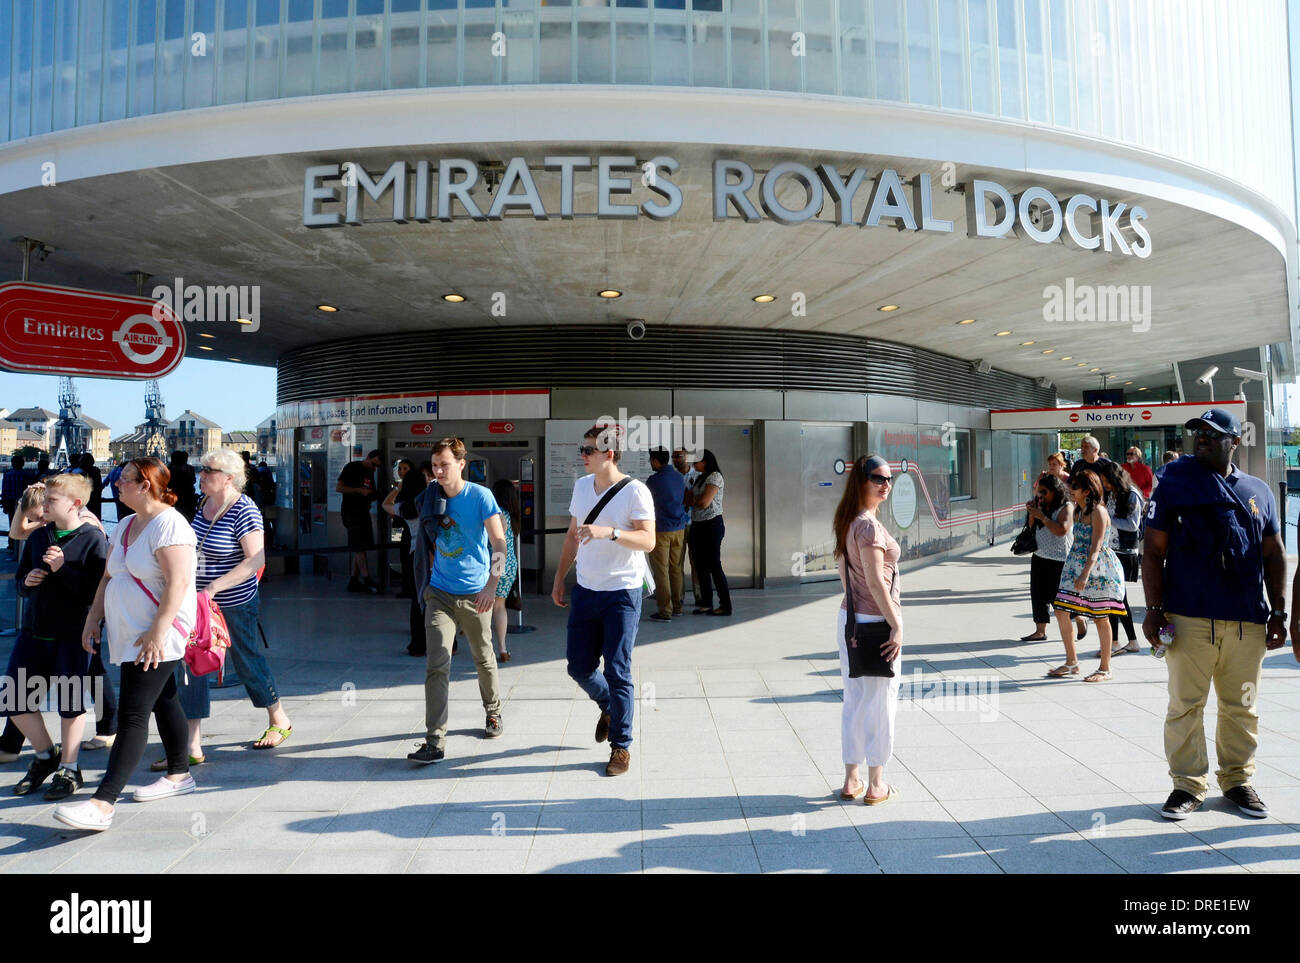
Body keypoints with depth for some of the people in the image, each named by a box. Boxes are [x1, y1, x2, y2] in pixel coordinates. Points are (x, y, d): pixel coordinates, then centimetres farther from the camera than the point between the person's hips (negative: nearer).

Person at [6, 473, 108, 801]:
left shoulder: (93, 538, -10)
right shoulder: (38, 536, 9)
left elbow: (96, 590, -17)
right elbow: (20, 583, 16)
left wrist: (63, 569, -23)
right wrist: (27, 582, -5)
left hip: (73, 633, -6)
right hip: (35, 629, 6)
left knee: (70, 701, 4)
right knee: (14, 701, 9)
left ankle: (68, 769, 20)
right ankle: (45, 757, 30)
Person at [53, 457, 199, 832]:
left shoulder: (169, 524, -15)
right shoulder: (125, 527, 15)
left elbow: (178, 581, -23)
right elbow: (108, 578, 22)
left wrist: (158, 632, -26)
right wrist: (93, 619, 15)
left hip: (158, 636, -10)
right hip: (129, 633, 10)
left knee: (132, 714, -11)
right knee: (163, 702, 18)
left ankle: (103, 804, -12)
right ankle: (179, 775, 30)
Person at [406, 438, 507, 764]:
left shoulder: (480, 496, -10)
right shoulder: (430, 499, 3)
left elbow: (499, 542, -16)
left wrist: (492, 583, -28)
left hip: (475, 594, -2)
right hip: (440, 593, 2)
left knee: (484, 659, 14)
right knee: (437, 666, -8)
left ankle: (493, 712, 39)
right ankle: (435, 741, -7)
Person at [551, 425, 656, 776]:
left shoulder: (635, 491, -12)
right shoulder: (582, 486, 9)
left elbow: (648, 541, -18)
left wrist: (609, 532, -31)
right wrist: (560, 577, 18)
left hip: (622, 594, -6)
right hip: (585, 590, 6)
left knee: (617, 672, -3)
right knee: (579, 666, 10)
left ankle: (621, 746, 13)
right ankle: (608, 707, 41)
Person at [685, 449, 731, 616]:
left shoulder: (714, 477, -11)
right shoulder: (700, 478, 17)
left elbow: (704, 502, -17)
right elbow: (689, 500, 12)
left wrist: (693, 499, 1)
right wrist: (696, 499, -8)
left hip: (712, 525, -9)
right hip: (698, 525, 9)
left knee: (714, 565, -7)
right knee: (701, 565, 10)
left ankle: (725, 606, -2)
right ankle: (706, 603, 19)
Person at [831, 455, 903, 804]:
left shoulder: (846, 522, 9)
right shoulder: (869, 525, -19)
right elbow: (876, 582, -22)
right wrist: (896, 625, -17)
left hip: (849, 618, 9)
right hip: (875, 622, -9)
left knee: (853, 702, 14)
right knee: (881, 703, 4)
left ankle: (851, 780, 23)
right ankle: (876, 786, 15)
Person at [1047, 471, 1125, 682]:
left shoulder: (1098, 512, -14)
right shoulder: (1078, 511, 11)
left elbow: (1096, 547, -22)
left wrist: (1085, 574, -29)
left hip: (1098, 570, -8)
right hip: (1076, 567, 8)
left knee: (1101, 618, 2)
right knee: (1061, 611, 2)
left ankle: (1105, 669, 14)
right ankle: (1072, 662, 13)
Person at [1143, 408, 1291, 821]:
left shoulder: (1258, 491, 12)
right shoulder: (1174, 485, 2)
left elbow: (1274, 555, 15)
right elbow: (1154, 551, 0)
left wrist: (1278, 613, 8)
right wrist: (1154, 609, -6)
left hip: (1247, 621, 3)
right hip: (1189, 617, -3)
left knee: (1242, 707, 11)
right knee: (1185, 704, 1)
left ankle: (1237, 779, 28)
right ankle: (1188, 784, 14)